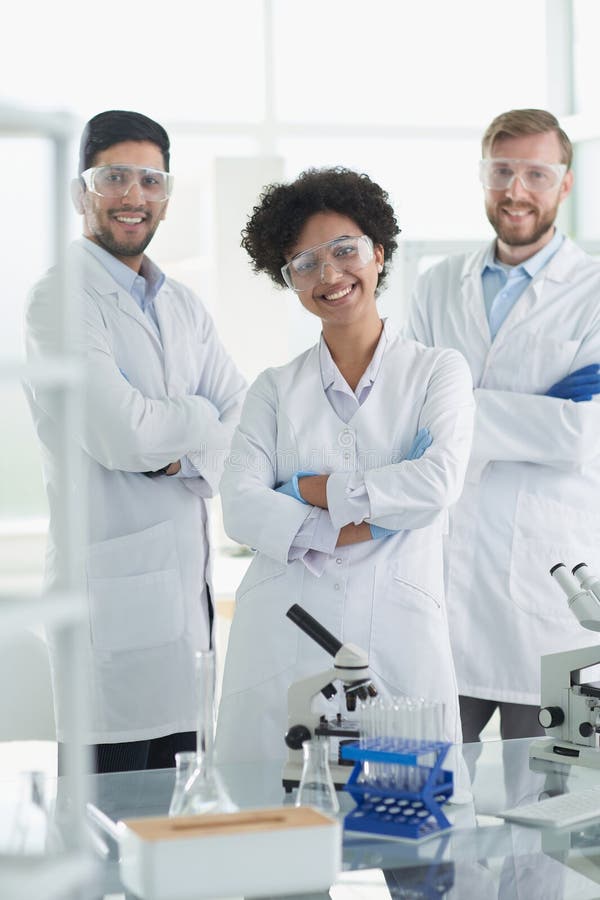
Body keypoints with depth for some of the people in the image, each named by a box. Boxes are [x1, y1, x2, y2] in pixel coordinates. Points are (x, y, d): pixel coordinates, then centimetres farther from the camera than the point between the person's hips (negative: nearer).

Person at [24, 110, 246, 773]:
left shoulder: (183, 307, 18)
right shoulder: (60, 298, -8)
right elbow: (121, 433, -20)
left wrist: (182, 455, -12)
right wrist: (201, 418, -1)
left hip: (189, 588, 7)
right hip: (115, 594, -7)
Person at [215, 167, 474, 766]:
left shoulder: (438, 372, 9)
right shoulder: (275, 390, 13)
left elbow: (438, 484, -8)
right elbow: (241, 510, -2)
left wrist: (312, 489, -4)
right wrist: (364, 528, -11)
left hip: (398, 633, -1)